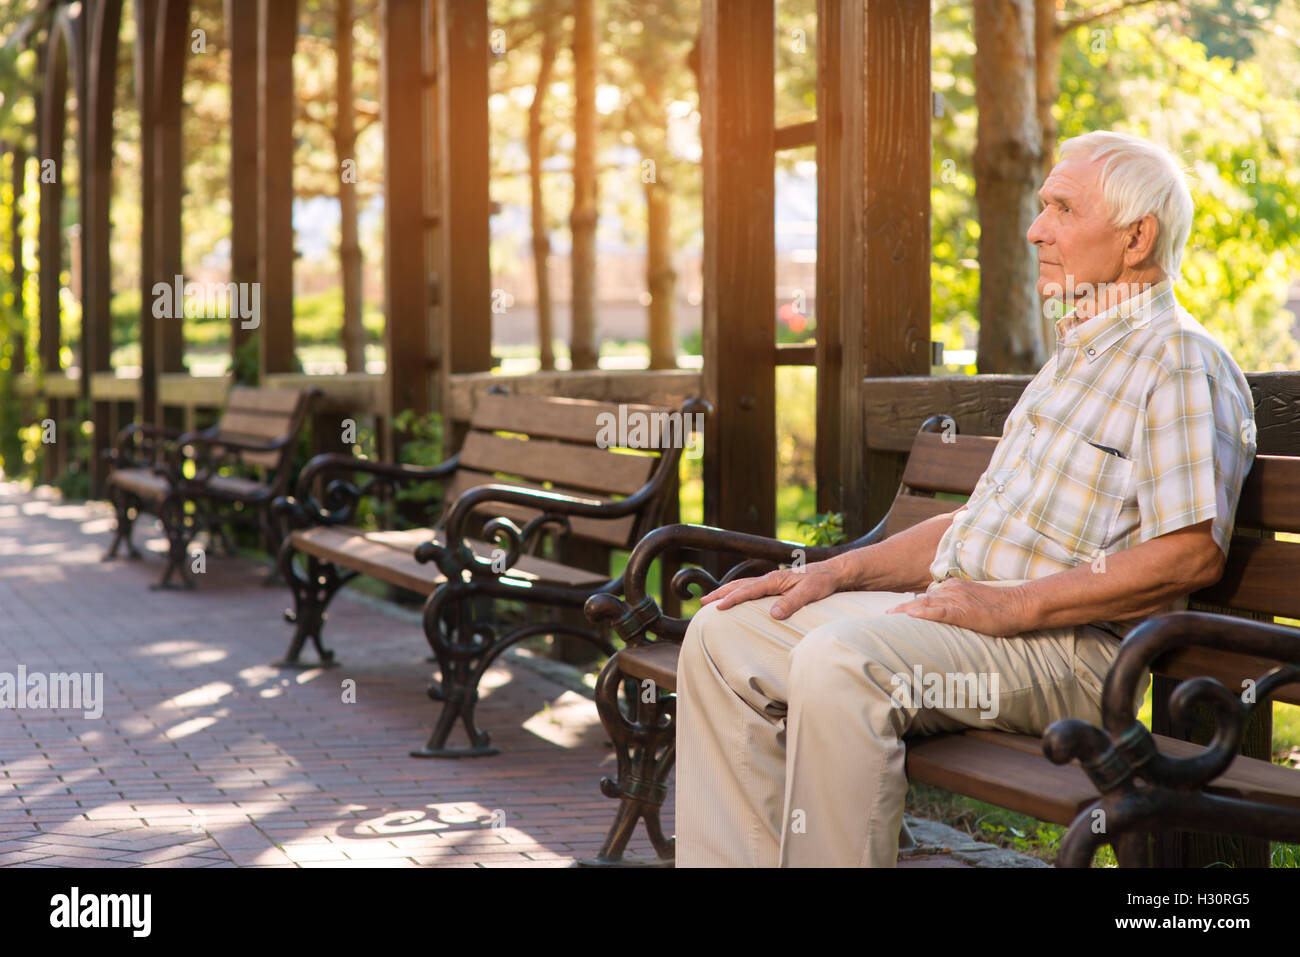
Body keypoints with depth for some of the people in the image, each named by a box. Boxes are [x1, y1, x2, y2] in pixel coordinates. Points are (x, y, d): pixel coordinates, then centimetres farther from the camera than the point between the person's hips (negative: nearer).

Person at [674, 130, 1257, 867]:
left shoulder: (1182, 361, -7)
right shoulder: (1076, 358, 25)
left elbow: (1194, 552, -18)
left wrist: (1015, 604, -20)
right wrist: (839, 573, 13)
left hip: (1069, 644, -10)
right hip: (958, 607, 10)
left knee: (838, 662, -34)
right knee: (724, 635, 0)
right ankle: (732, 863, -3)